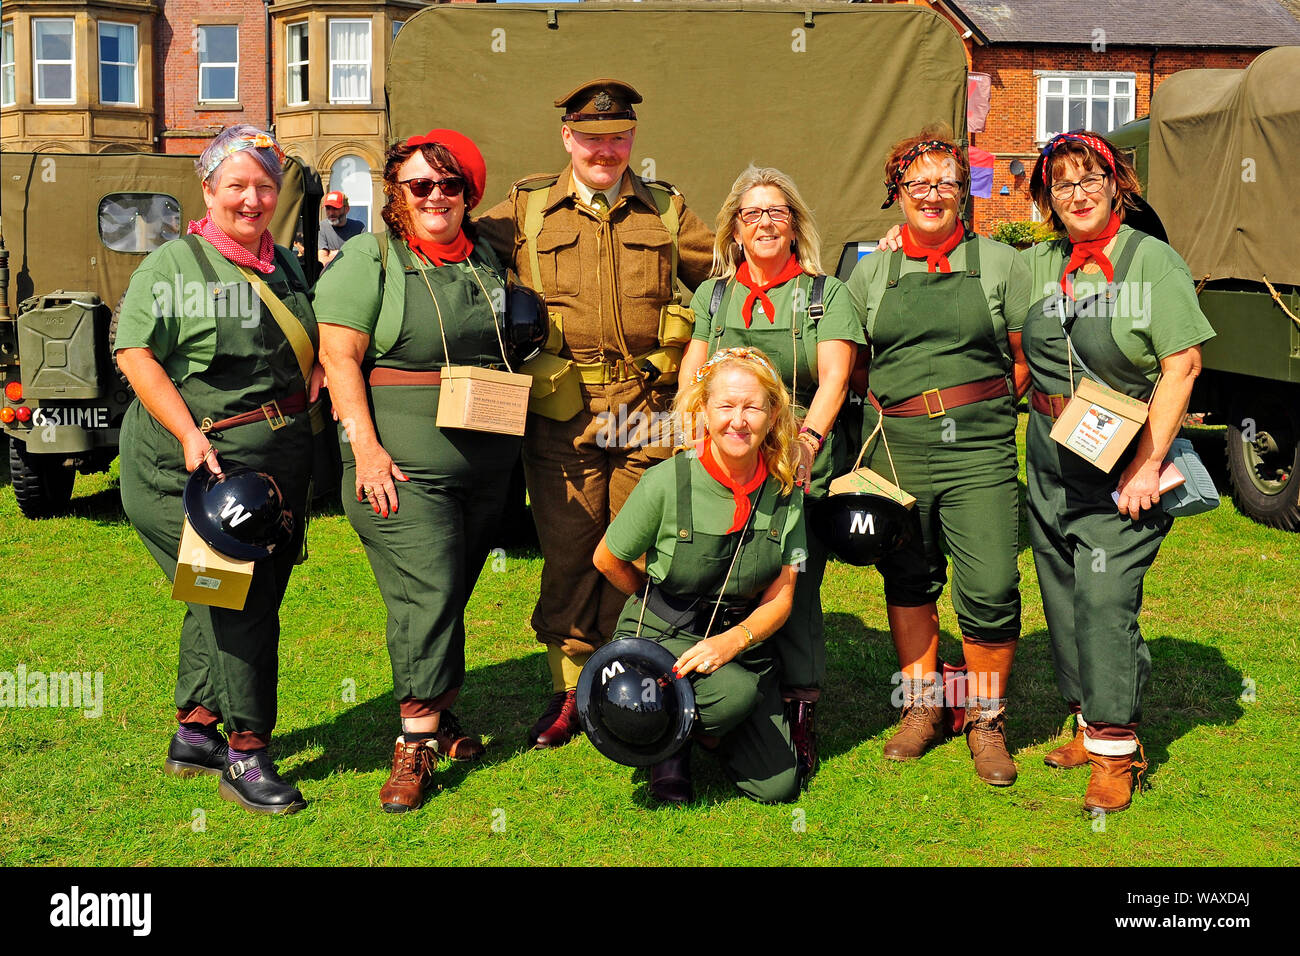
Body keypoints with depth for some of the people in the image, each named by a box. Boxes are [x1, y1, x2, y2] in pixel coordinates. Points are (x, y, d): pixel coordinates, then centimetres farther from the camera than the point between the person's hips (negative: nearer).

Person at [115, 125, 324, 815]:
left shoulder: (287, 266, 15)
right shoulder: (173, 265, -5)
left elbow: (311, 345, 29)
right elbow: (135, 353, -12)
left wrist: (319, 368, 6)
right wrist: (191, 436, -20)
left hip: (280, 459, 7)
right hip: (197, 459, -7)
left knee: (241, 598, 13)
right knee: (235, 597, -9)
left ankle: (194, 733, 27)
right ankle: (246, 754, 0)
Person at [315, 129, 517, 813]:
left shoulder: (483, 257, 14)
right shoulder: (368, 258, -3)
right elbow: (338, 354, -10)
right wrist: (366, 447, -18)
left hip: (486, 465, 6)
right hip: (404, 465, -6)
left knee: (453, 592, 12)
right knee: (427, 591, -12)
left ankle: (437, 713, 25)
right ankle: (417, 740, -4)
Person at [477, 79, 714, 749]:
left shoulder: (667, 211, 13)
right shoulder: (525, 210, 9)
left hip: (649, 410, 1)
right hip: (563, 412, -1)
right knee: (566, 549, 4)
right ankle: (568, 688, 17)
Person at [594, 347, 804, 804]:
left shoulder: (784, 492, -7)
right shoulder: (668, 481, -17)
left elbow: (781, 596, -4)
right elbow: (608, 560, -2)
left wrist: (733, 639, -21)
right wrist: (662, 606, 5)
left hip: (742, 639, 4)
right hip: (659, 636, -4)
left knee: (776, 787, -4)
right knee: (736, 694, -35)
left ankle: (705, 728, 26)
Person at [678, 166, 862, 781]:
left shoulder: (826, 294, 10)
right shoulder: (712, 296, 18)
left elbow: (833, 379, -3)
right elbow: (691, 380, 11)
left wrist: (806, 441, -21)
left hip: (803, 463, -2)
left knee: (795, 586, -6)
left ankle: (799, 715, 5)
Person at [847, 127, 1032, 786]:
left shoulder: (999, 263, 8)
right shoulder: (871, 272, 12)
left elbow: (1027, 359, 9)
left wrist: (985, 409, -2)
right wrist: (893, 408, 4)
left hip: (979, 447, -2)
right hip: (895, 444, 2)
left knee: (990, 590, -8)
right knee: (908, 580, 11)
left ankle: (986, 720, 11)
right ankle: (922, 704, 29)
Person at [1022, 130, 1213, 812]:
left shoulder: (1152, 259, -7)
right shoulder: (1034, 264, 8)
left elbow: (1182, 365, -11)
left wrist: (1148, 465, -16)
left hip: (1122, 460, -5)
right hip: (1049, 459, 5)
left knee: (1105, 598, -9)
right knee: (1063, 596, 11)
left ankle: (1115, 748, 2)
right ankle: (1089, 726, 25)